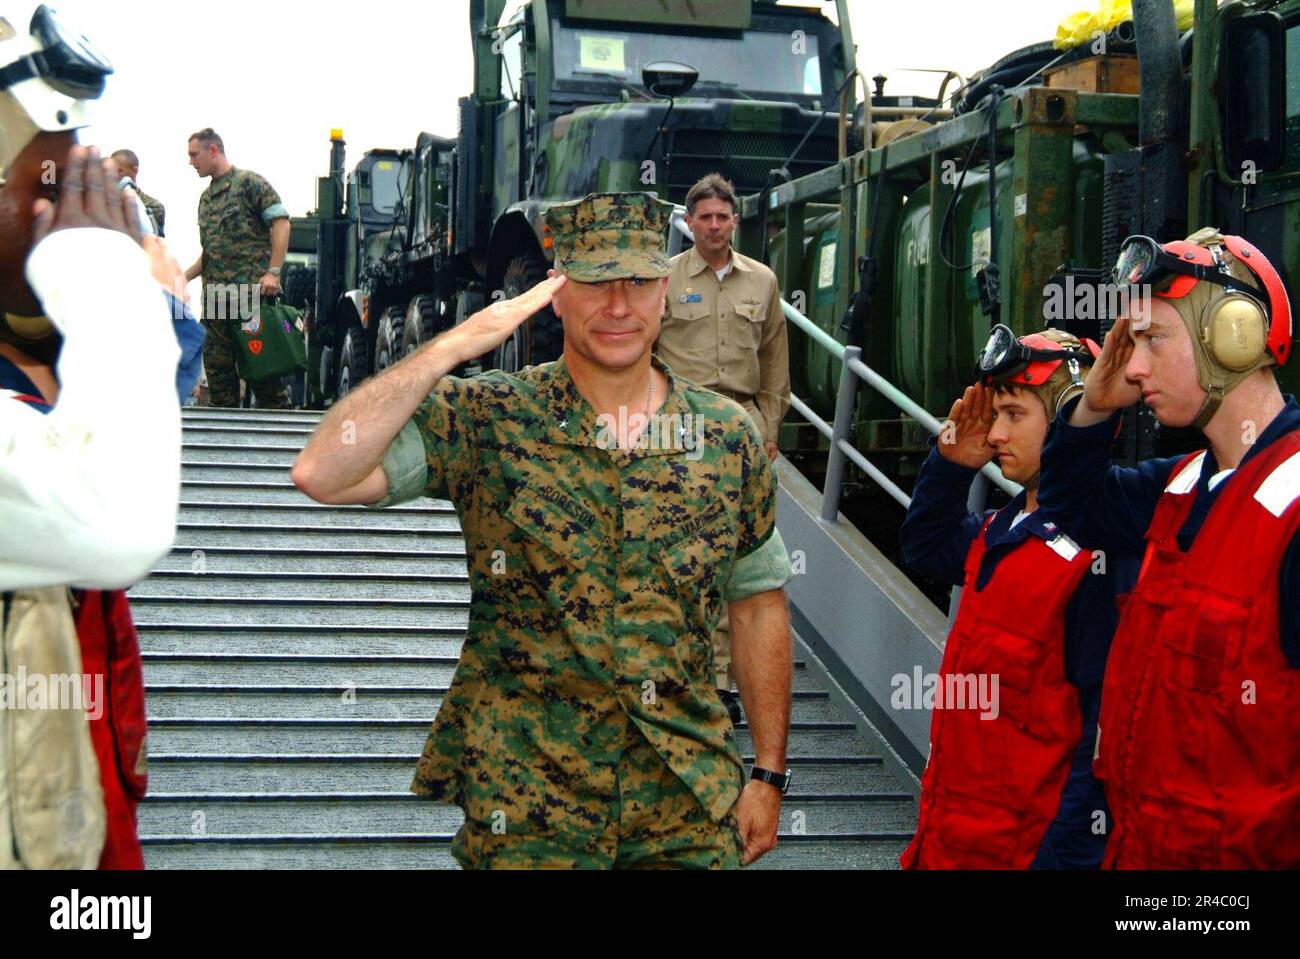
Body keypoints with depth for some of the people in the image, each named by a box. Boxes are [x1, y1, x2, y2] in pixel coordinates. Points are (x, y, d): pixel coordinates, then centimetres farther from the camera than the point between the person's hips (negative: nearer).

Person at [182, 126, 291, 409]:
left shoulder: (249, 182, -1)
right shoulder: (206, 198, 23)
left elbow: (280, 222, -10)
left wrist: (273, 272, -18)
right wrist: (184, 277, 13)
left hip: (251, 291, -8)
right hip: (215, 295, 8)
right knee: (216, 363, 5)